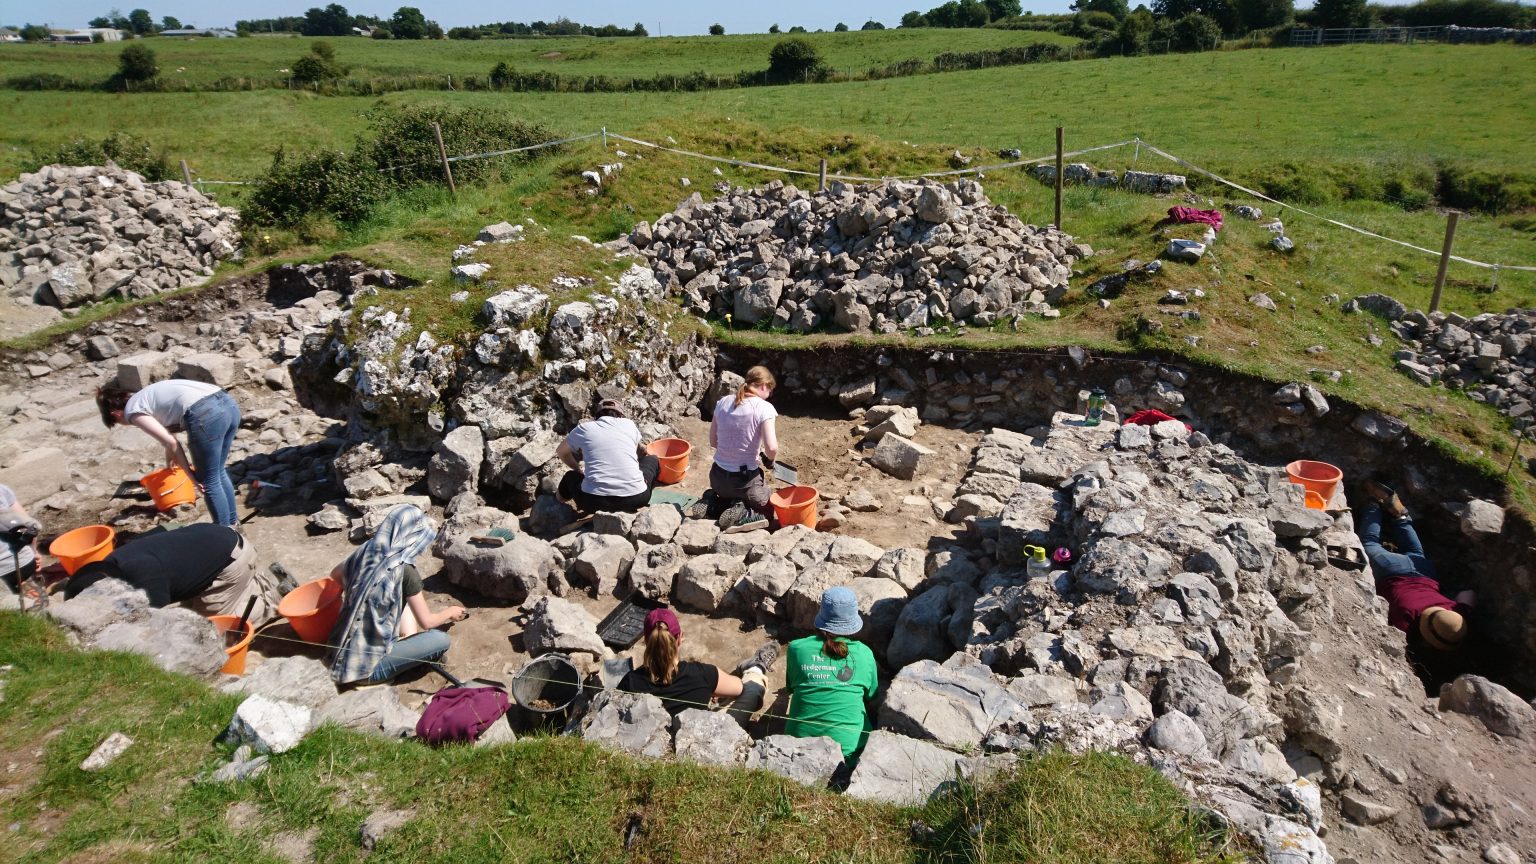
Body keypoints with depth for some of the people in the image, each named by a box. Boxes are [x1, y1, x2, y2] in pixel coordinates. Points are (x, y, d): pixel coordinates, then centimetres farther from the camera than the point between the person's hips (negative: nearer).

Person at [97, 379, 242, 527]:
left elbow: (171, 442, 0)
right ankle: (230, 524, 36)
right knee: (218, 472, 25)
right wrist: (171, 456, 62)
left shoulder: (133, 411, 10)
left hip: (206, 415, -8)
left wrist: (190, 474, 7)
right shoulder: (146, 396, 33)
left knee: (209, 482, 9)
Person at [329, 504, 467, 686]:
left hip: (340, 655, 7)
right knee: (441, 640, -7)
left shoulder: (365, 551, -2)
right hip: (366, 669, -7)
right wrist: (451, 612, 11)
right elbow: (426, 622, -9)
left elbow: (336, 575, 20)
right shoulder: (405, 571, -20)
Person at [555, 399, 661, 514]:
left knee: (571, 476, 34)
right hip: (635, 499, -1)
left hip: (595, 502, 2)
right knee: (653, 461, 28)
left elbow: (561, 452, 31)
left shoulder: (583, 428, 12)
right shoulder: (629, 424, 12)